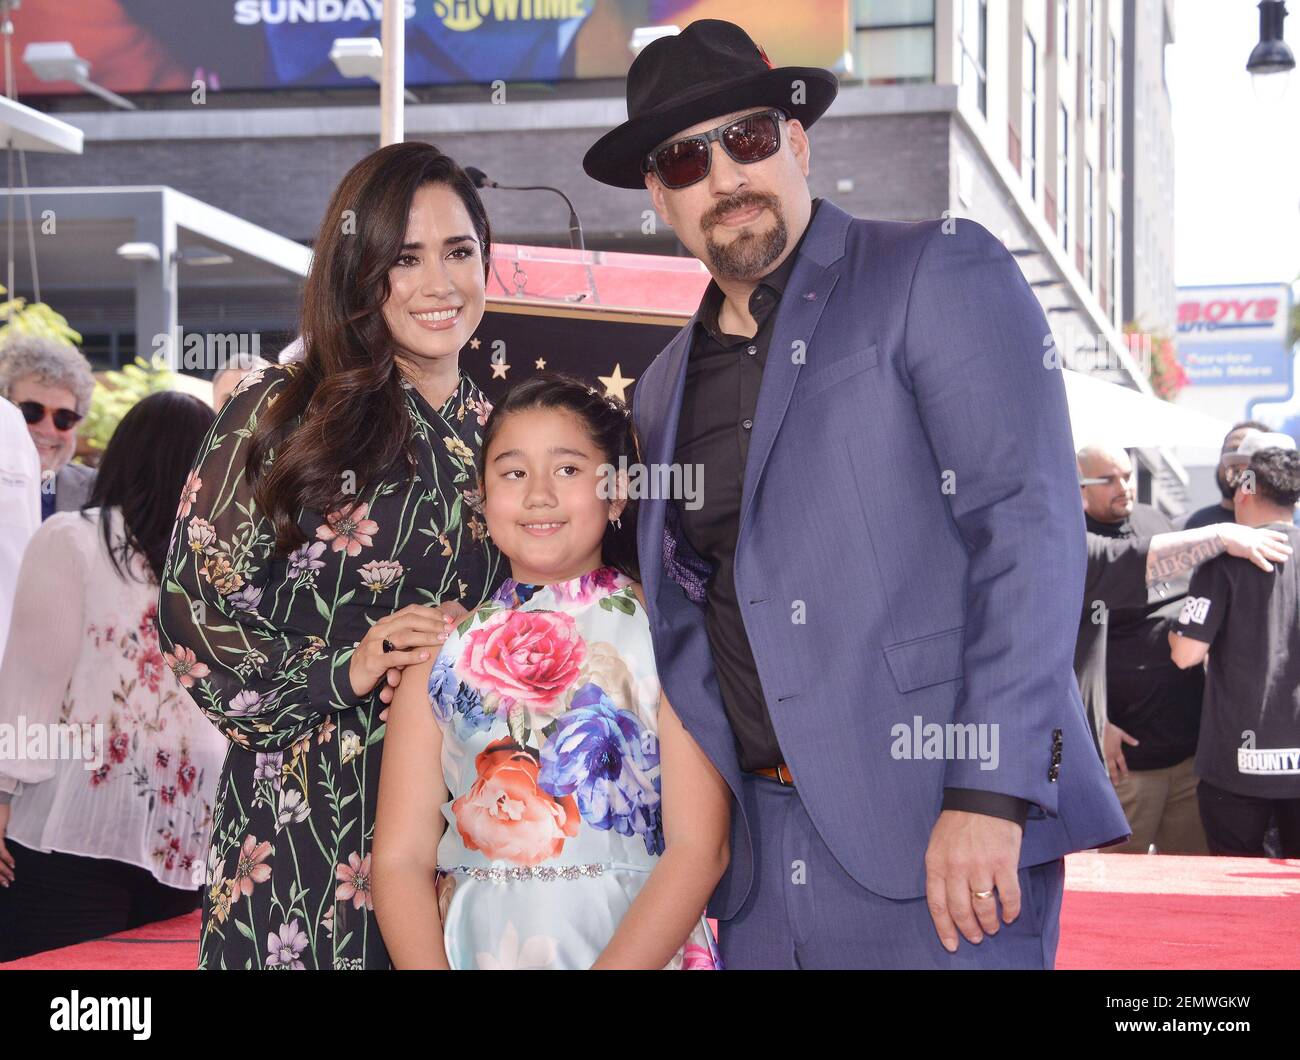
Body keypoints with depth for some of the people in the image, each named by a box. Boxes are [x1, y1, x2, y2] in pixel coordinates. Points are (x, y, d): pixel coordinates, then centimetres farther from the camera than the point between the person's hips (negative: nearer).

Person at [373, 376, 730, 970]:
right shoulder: (442, 651, 12)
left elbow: (698, 848, -5)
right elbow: (401, 856, 4)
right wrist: (428, 965, -15)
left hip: (637, 949, -2)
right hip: (472, 950, 2)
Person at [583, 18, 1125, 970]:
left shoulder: (940, 274, -1)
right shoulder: (665, 390, 17)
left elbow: (1030, 526, -10)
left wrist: (990, 794, -18)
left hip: (938, 827, -5)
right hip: (761, 852, 6)